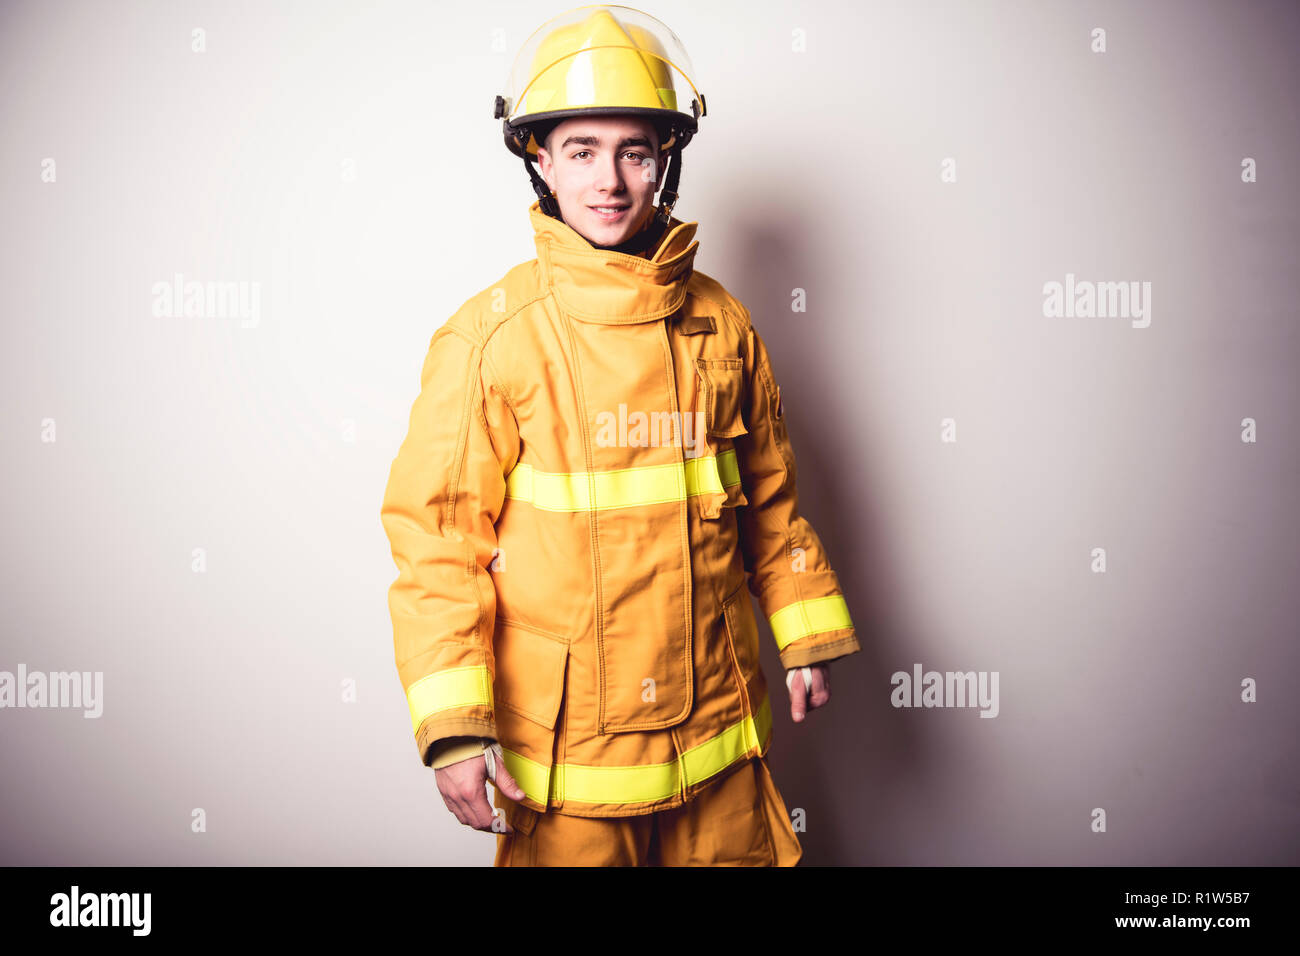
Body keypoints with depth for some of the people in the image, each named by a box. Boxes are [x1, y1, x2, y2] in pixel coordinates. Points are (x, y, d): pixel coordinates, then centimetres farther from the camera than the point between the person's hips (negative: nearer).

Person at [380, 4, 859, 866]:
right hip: (564, 738, -3)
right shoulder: (489, 338, -9)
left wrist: (808, 636, 15)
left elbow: (770, 498, 12)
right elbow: (438, 538, -10)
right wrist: (453, 726, -14)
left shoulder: (721, 325, 3)